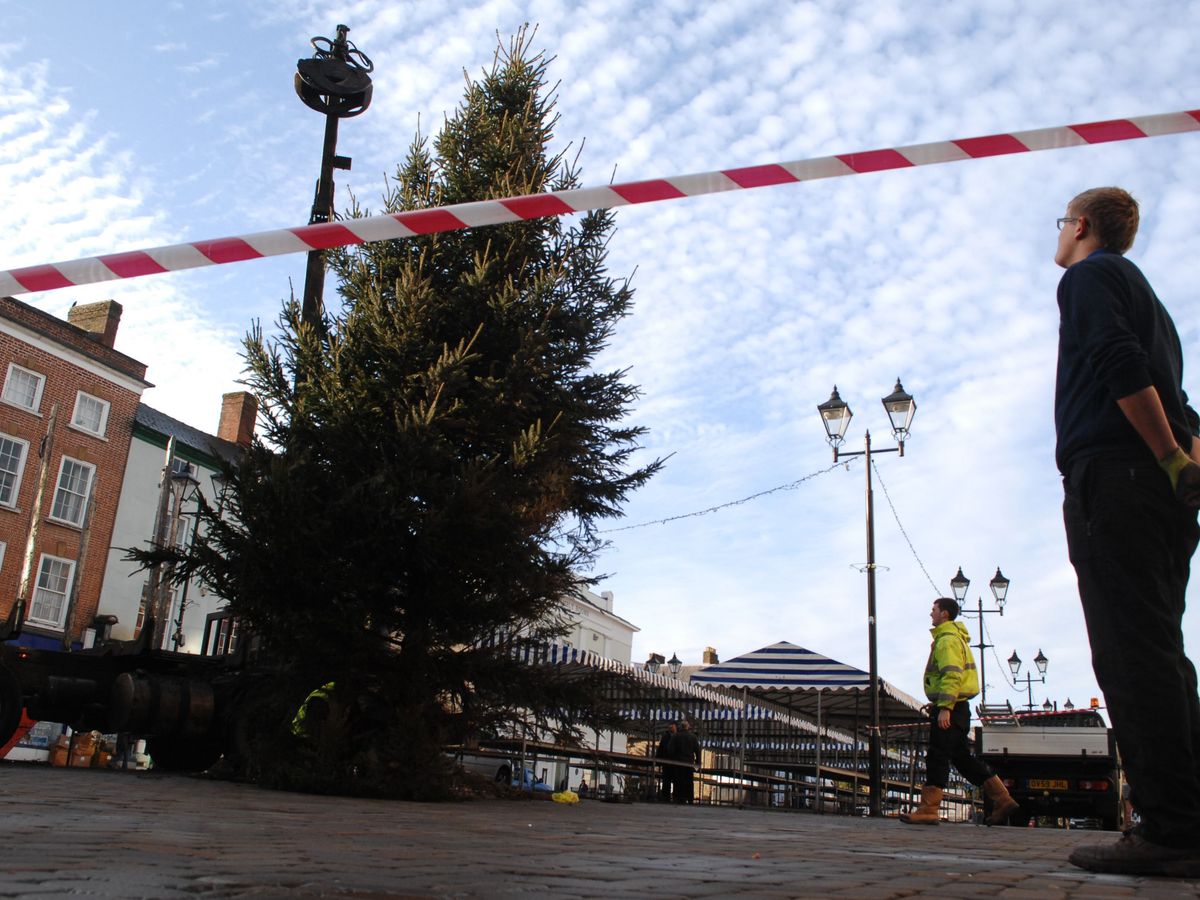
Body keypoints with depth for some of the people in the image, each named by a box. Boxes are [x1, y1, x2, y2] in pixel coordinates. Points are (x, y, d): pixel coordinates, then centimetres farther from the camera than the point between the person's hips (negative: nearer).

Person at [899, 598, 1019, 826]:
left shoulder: (947, 640, -11)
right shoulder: (956, 638, 22)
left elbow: (952, 675, -22)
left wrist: (944, 707, -27)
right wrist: (937, 704, 22)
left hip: (949, 708, -10)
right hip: (959, 707, 10)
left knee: (937, 757, -8)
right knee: (962, 756, 13)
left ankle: (928, 810, -8)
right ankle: (1002, 799, 13)